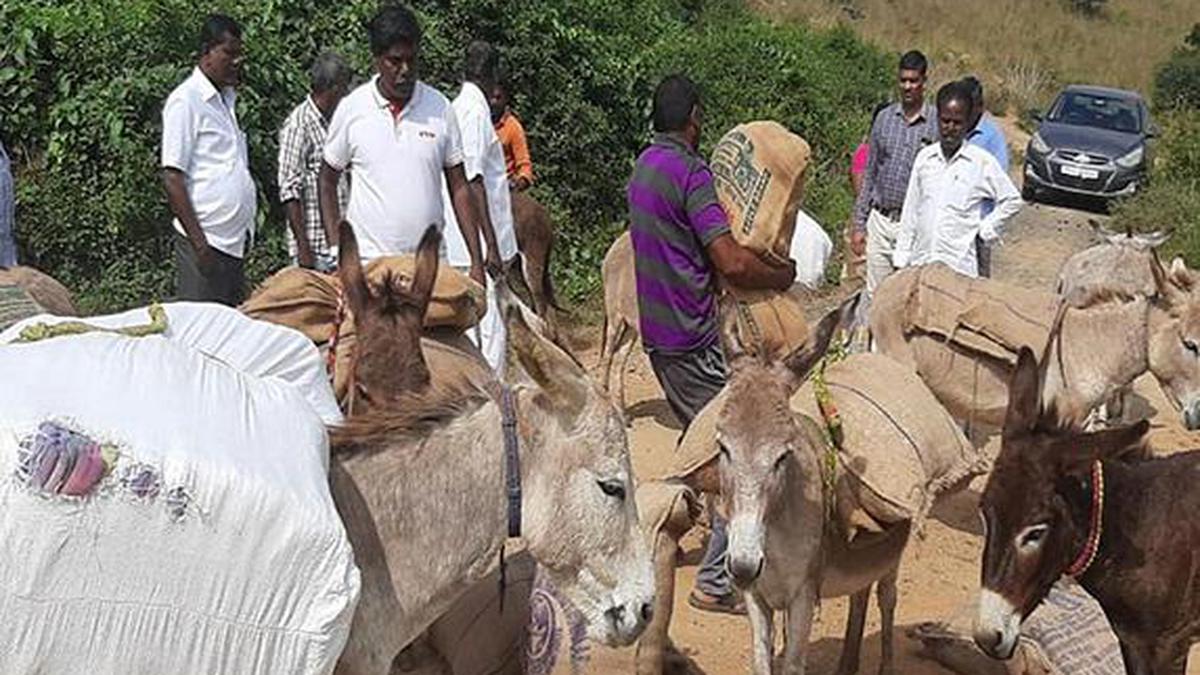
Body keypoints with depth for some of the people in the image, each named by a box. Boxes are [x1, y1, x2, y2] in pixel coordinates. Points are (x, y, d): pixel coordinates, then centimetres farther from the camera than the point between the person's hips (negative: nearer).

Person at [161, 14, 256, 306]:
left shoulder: (227, 99, 17)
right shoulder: (185, 100, -7)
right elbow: (172, 178, -12)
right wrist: (199, 242, -17)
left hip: (235, 239, 8)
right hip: (207, 241, -8)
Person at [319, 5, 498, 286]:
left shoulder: (440, 108, 3)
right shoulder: (352, 108, 0)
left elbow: (459, 187, 6)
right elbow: (327, 181, 9)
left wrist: (476, 261, 0)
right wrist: (336, 251, 0)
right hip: (368, 259, -1)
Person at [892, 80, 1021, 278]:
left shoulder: (982, 162, -2)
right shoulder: (924, 157, 8)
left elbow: (1012, 200, 7)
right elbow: (910, 212, 11)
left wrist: (985, 230, 0)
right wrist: (901, 259, 10)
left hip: (959, 265, -3)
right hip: (921, 262, 3)